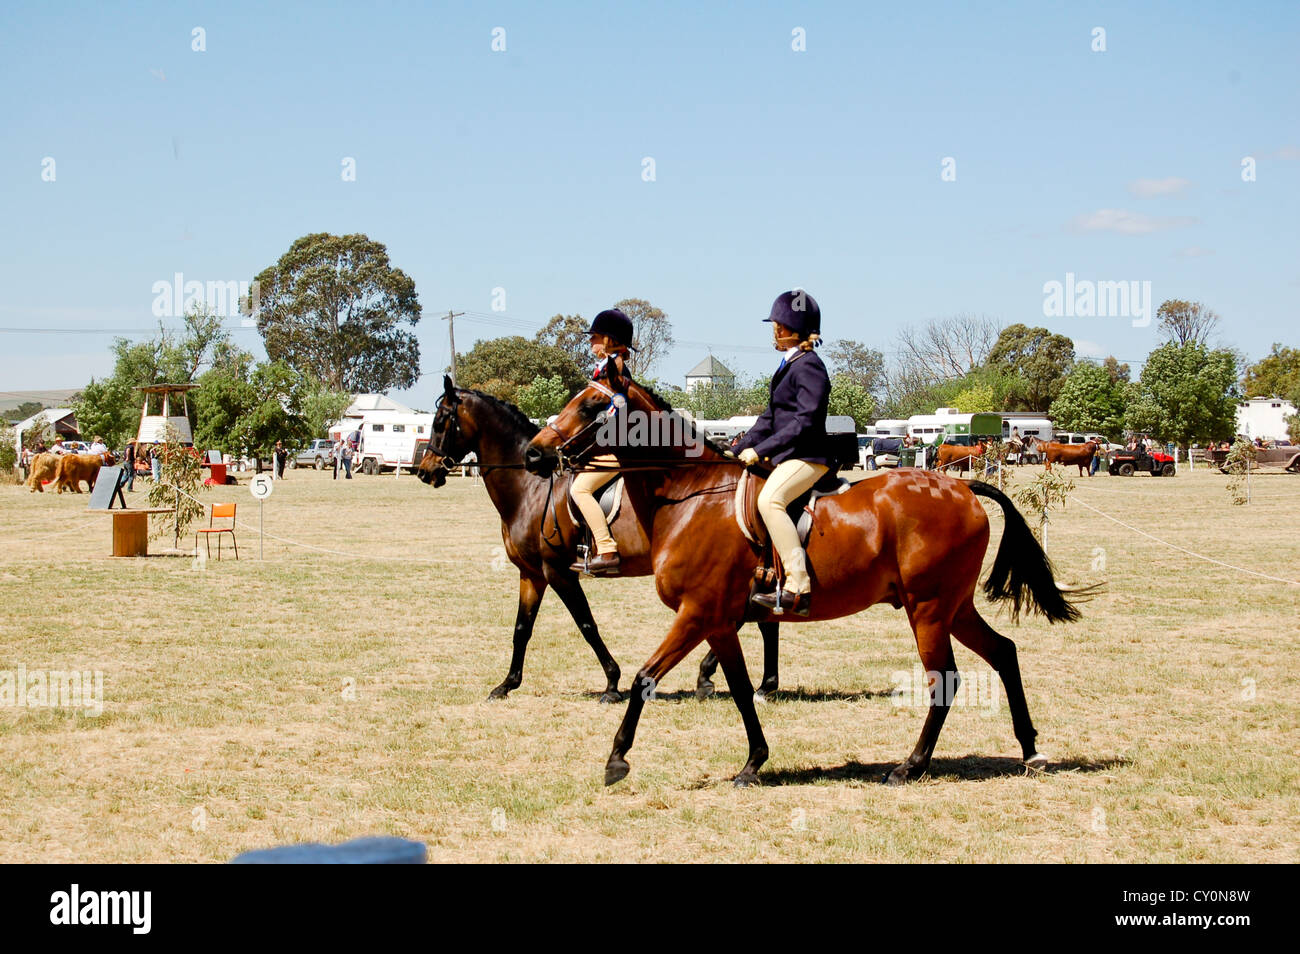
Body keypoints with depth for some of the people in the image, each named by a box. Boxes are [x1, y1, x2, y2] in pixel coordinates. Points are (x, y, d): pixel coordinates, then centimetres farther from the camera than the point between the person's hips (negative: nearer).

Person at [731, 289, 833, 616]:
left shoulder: (808, 366, -13)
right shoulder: (788, 366, 18)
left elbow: (805, 421, -22)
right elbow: (771, 417, 23)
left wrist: (760, 450, -23)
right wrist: (738, 451, 15)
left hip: (808, 457, -11)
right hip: (787, 457, 11)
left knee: (769, 499, -34)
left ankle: (798, 588, -37)